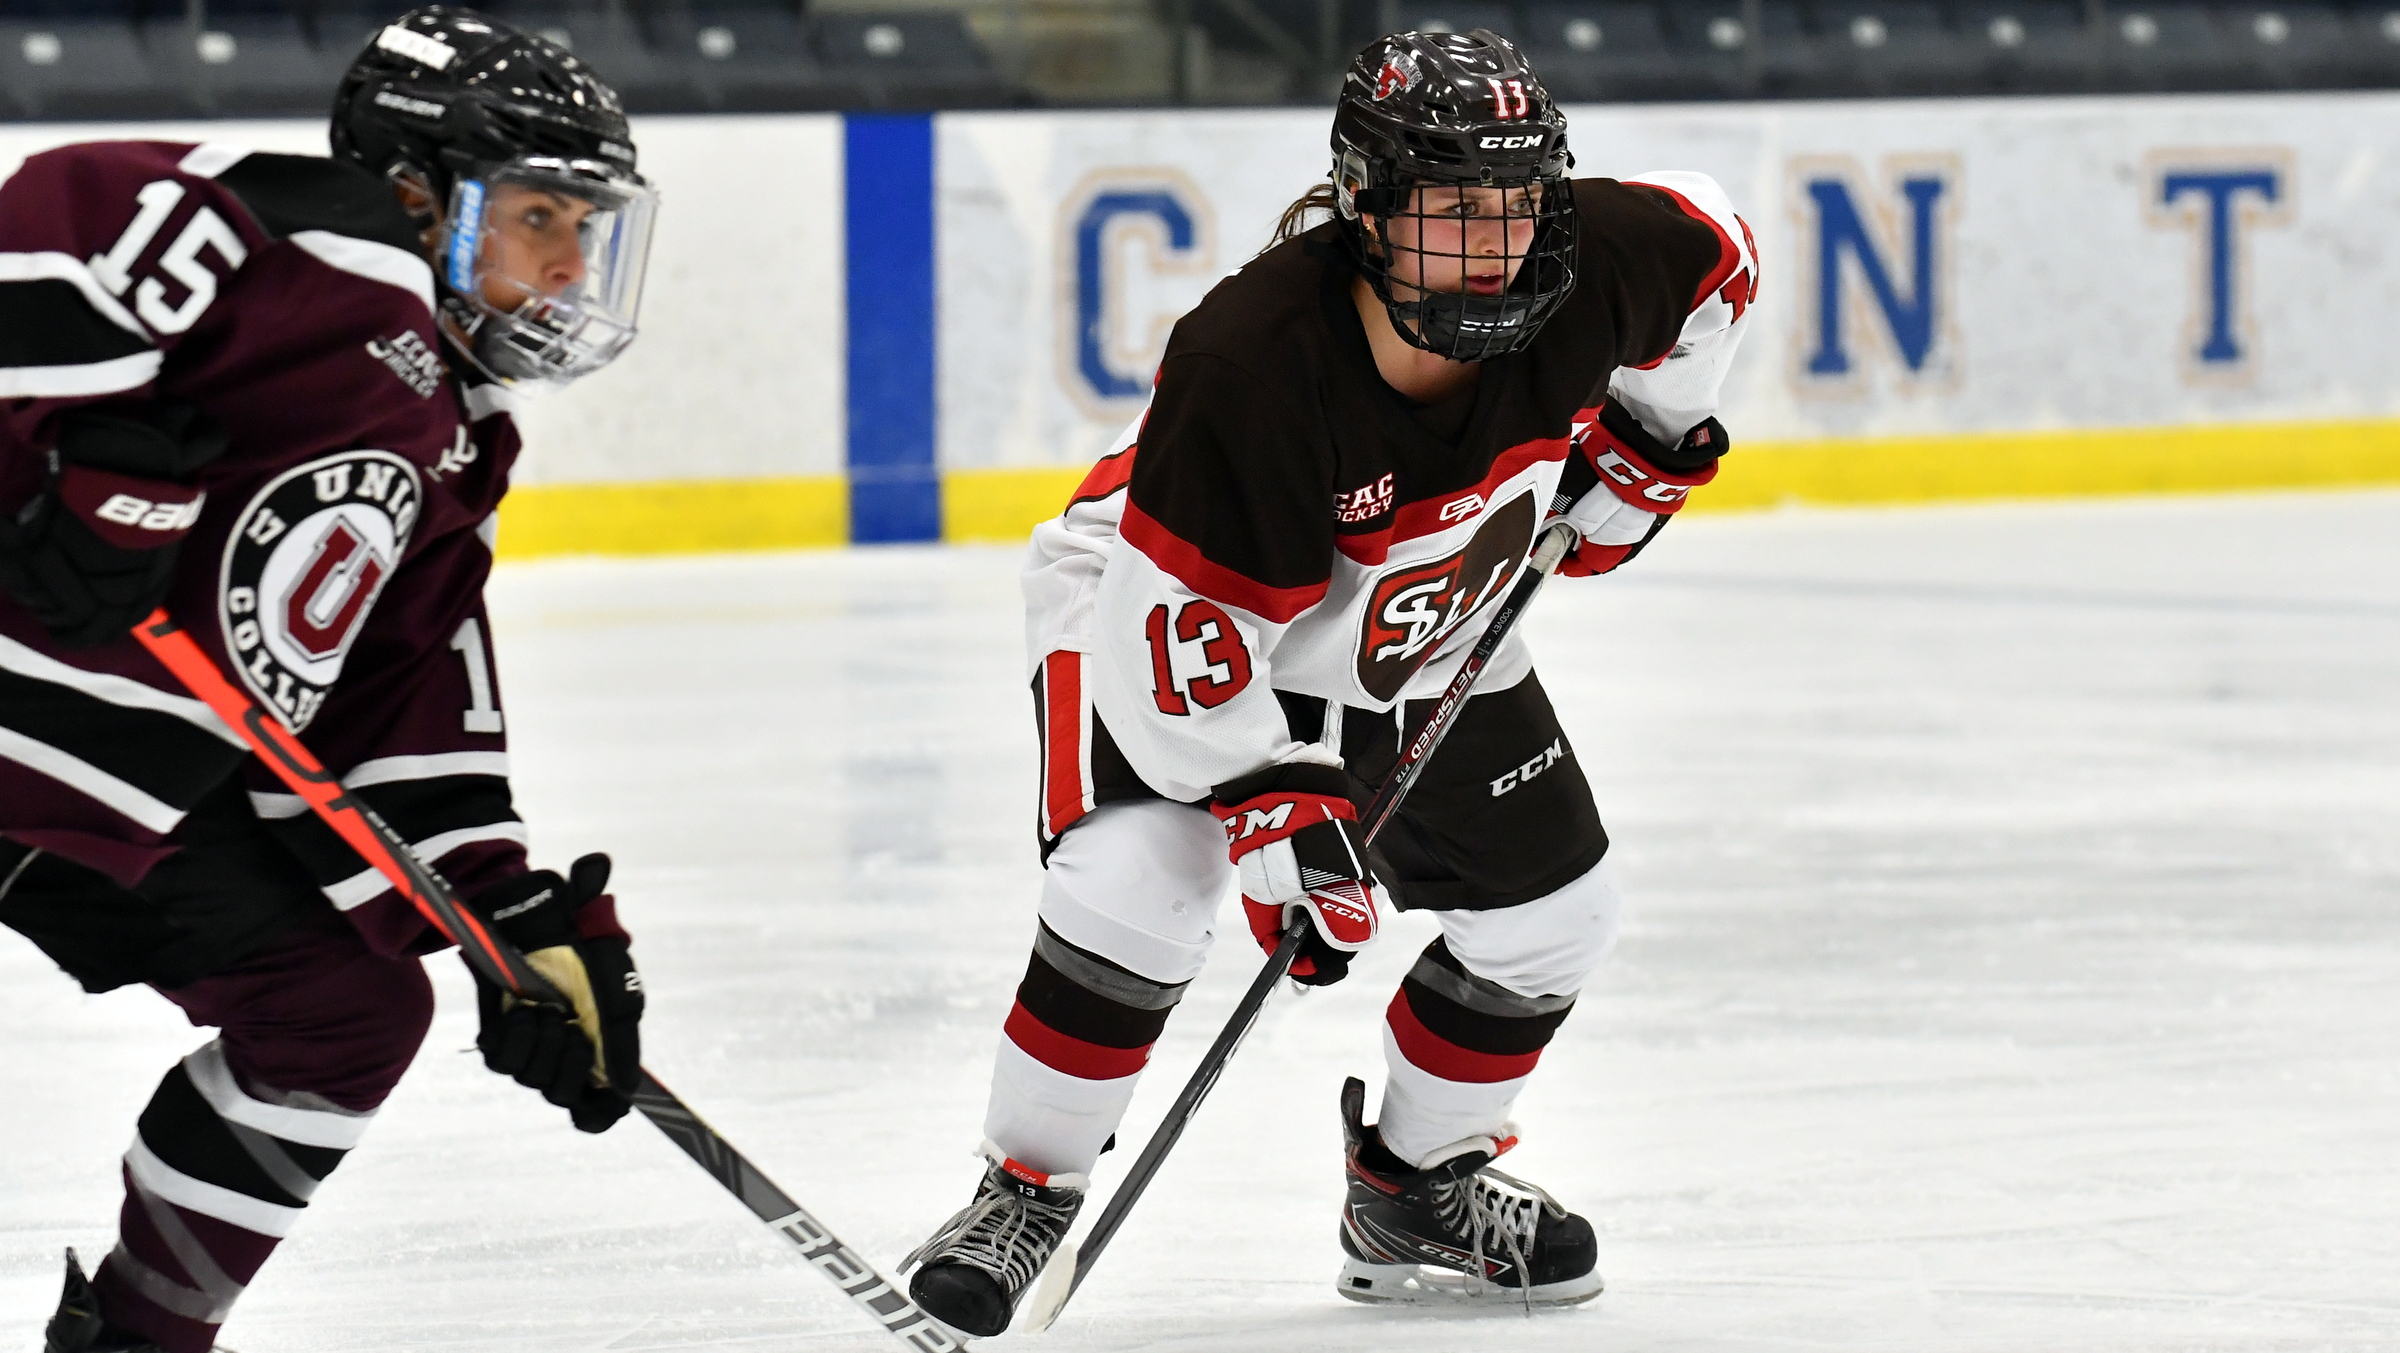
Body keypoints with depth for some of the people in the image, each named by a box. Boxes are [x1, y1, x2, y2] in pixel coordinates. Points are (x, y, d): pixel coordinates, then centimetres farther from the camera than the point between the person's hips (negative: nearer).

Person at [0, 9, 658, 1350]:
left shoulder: (443, 455, 18)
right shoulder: (322, 256, -11)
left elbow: (411, 730, 16)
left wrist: (532, 928, 7)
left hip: (156, 797, 10)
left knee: (351, 1005, 10)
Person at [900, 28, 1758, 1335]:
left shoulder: (1587, 269, -26)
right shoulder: (1251, 361, -40)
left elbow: (1713, 256, -1)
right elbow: (1180, 619, -34)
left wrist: (1648, 436, -1)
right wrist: (1276, 807, -32)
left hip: (1420, 632, 6)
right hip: (1161, 601, -6)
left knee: (1550, 909, 6)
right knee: (1133, 889, -26)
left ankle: (1418, 1191, 26)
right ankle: (1024, 1196, -8)